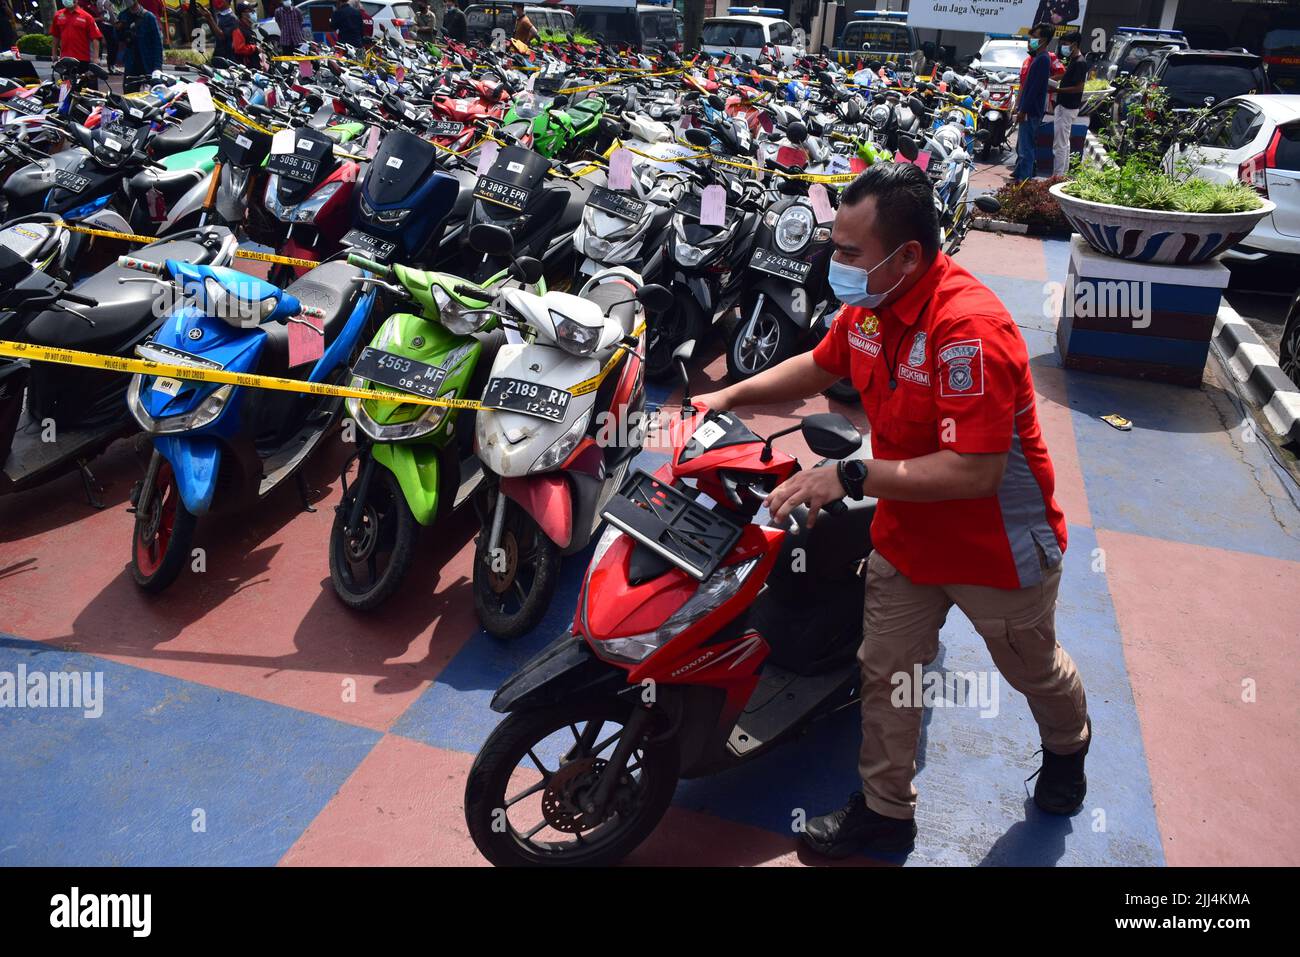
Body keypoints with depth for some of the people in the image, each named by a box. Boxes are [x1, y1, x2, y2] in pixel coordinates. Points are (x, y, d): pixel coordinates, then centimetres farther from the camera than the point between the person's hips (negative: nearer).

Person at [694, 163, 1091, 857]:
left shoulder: (970, 327, -33)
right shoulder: (867, 305, -7)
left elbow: (975, 470, -37)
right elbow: (821, 366, 13)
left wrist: (849, 477, -36)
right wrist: (728, 397, 1)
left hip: (996, 547, -6)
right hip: (905, 535, 6)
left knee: (1033, 669, 22)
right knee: (884, 673, 14)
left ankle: (1066, 744, 57)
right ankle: (885, 811, 35)